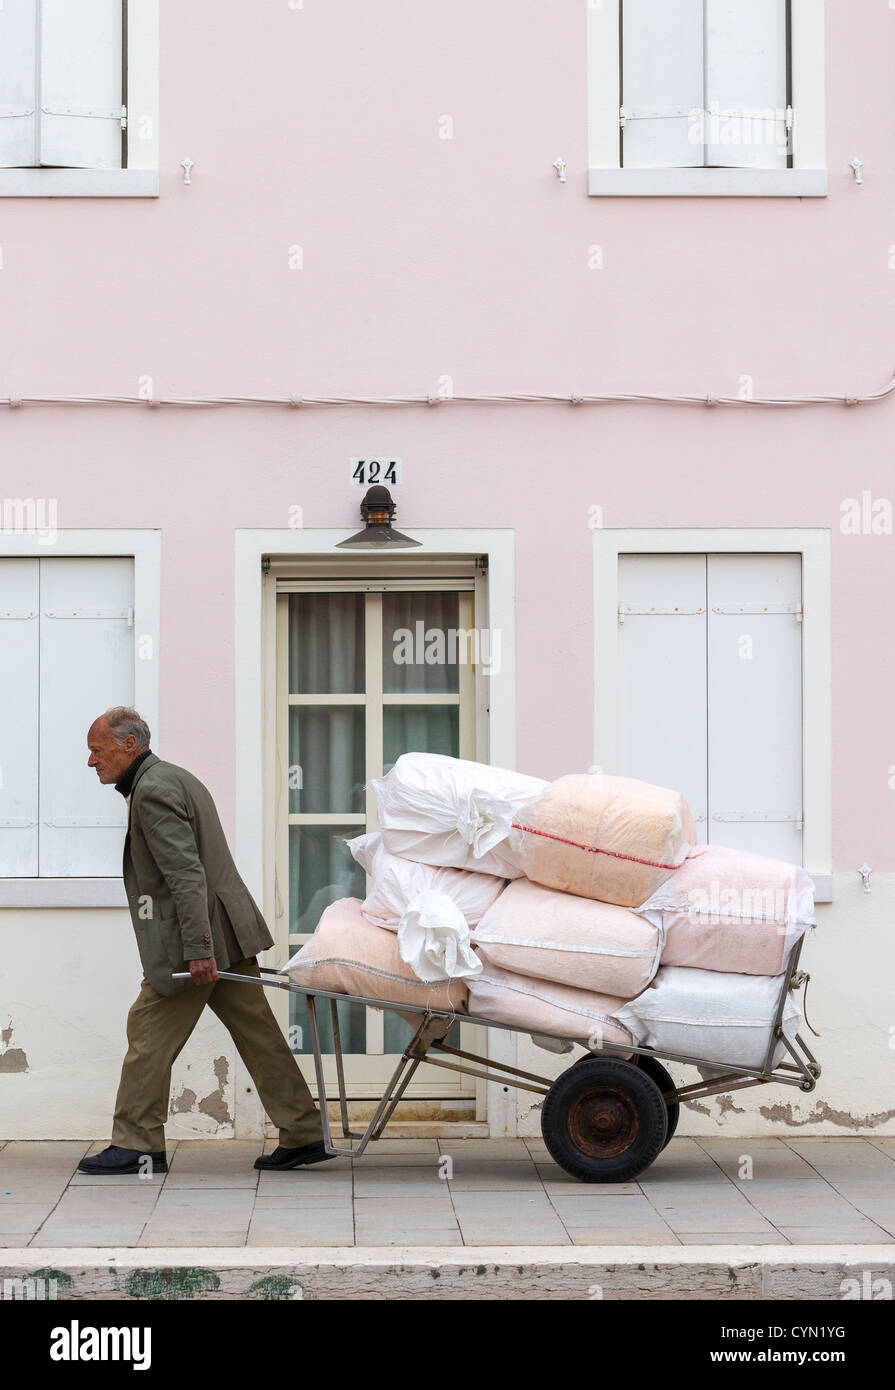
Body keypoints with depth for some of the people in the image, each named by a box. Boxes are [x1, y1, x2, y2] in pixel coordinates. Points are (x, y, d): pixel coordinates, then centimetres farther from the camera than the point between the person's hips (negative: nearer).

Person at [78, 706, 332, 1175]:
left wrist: (197, 950, -26)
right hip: (229, 934, 10)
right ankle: (304, 1136, 10)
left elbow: (185, 875, -22)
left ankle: (137, 1146, 3)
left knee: (149, 1033, -2)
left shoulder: (153, 791, -13)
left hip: (201, 934, -10)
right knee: (257, 1033, 9)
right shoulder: (176, 778, 19)